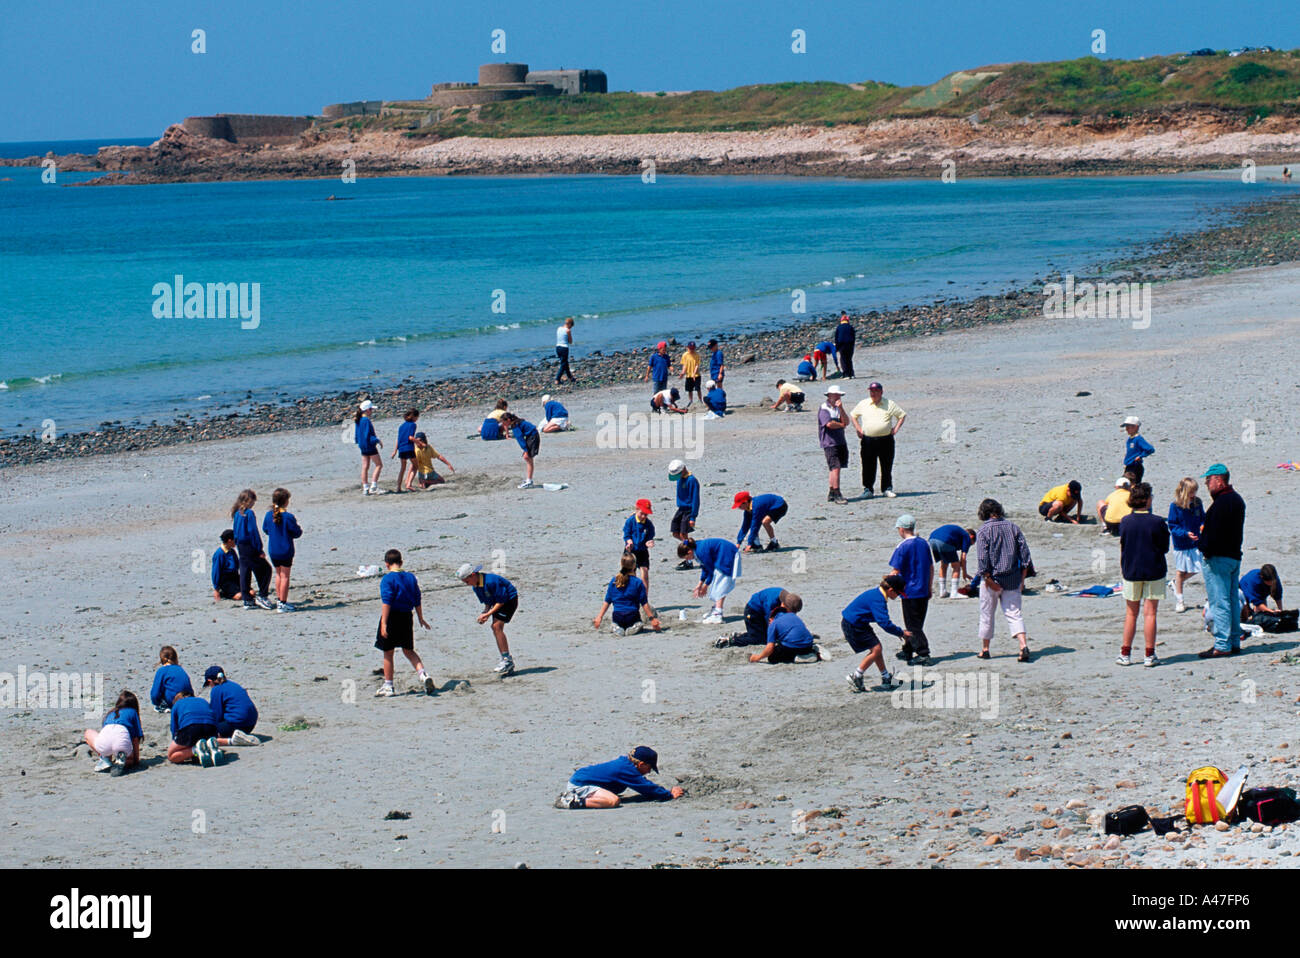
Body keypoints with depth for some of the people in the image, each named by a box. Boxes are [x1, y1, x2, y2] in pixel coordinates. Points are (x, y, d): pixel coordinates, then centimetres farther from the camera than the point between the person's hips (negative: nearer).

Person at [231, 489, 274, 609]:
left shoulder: (237, 513, 9)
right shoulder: (249, 513, -15)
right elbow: (253, 532, -17)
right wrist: (259, 550, -14)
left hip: (240, 547, 9)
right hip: (250, 547, -9)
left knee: (245, 573, 10)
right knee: (265, 569, 0)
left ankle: (248, 600, 11)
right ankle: (261, 596, -3)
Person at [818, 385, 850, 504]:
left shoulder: (838, 408, 15)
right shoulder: (824, 408, -9)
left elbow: (846, 422, 3)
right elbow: (829, 424, -21)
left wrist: (840, 408, -9)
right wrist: (841, 425, -3)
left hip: (841, 442, 8)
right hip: (830, 442, -8)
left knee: (836, 468, 11)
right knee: (835, 468, -12)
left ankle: (831, 494, 19)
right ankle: (837, 495, -13)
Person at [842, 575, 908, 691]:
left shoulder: (878, 594, 6)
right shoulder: (878, 600, -26)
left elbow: (883, 620, 18)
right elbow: (885, 623, -30)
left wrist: (898, 632, 11)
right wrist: (901, 633, -18)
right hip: (852, 625, -10)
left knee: (877, 648, 11)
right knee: (876, 649, -9)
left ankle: (886, 679, 21)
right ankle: (855, 677, 0)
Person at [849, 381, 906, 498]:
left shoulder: (889, 404, 2)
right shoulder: (863, 404, 7)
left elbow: (902, 415, 11)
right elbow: (853, 415, 21)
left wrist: (896, 429, 2)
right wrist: (858, 429, 9)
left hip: (886, 439, -1)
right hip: (868, 440, 1)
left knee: (887, 466, 5)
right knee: (868, 466, 0)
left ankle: (887, 488, 17)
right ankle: (867, 489, 8)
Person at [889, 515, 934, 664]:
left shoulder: (902, 547, -14)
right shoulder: (924, 543, 7)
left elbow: (896, 571, -14)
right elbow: (931, 567, 13)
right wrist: (930, 587, 20)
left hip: (910, 592, -7)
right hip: (924, 591, 7)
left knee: (913, 625, -2)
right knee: (916, 623, 17)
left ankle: (923, 654, -8)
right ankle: (907, 651, 28)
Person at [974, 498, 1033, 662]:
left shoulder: (983, 530, -8)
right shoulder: (1013, 527, 4)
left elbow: (982, 559, -16)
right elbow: (1024, 552, 4)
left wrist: (989, 579, -14)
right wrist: (1022, 577, 8)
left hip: (992, 579, -3)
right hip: (1012, 579, 3)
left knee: (987, 614, 11)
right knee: (1014, 613, 3)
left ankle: (984, 649, 21)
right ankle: (1023, 645, -16)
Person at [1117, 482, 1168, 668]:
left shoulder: (1125, 522, -4)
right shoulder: (1157, 522, -12)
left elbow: (1122, 547, 4)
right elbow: (1165, 548, -2)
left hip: (1130, 571, 2)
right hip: (1154, 572, -2)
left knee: (1131, 613, 11)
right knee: (1149, 613, 1)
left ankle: (1125, 654, 13)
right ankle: (1149, 656, 3)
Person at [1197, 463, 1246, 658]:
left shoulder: (1222, 502, -18)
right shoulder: (1237, 499, 15)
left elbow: (1215, 533, -22)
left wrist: (1207, 551, -14)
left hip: (1217, 558, -10)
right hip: (1234, 556, 10)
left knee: (1219, 603, -8)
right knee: (1232, 601, 13)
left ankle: (1222, 646, -8)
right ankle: (1234, 642, 17)